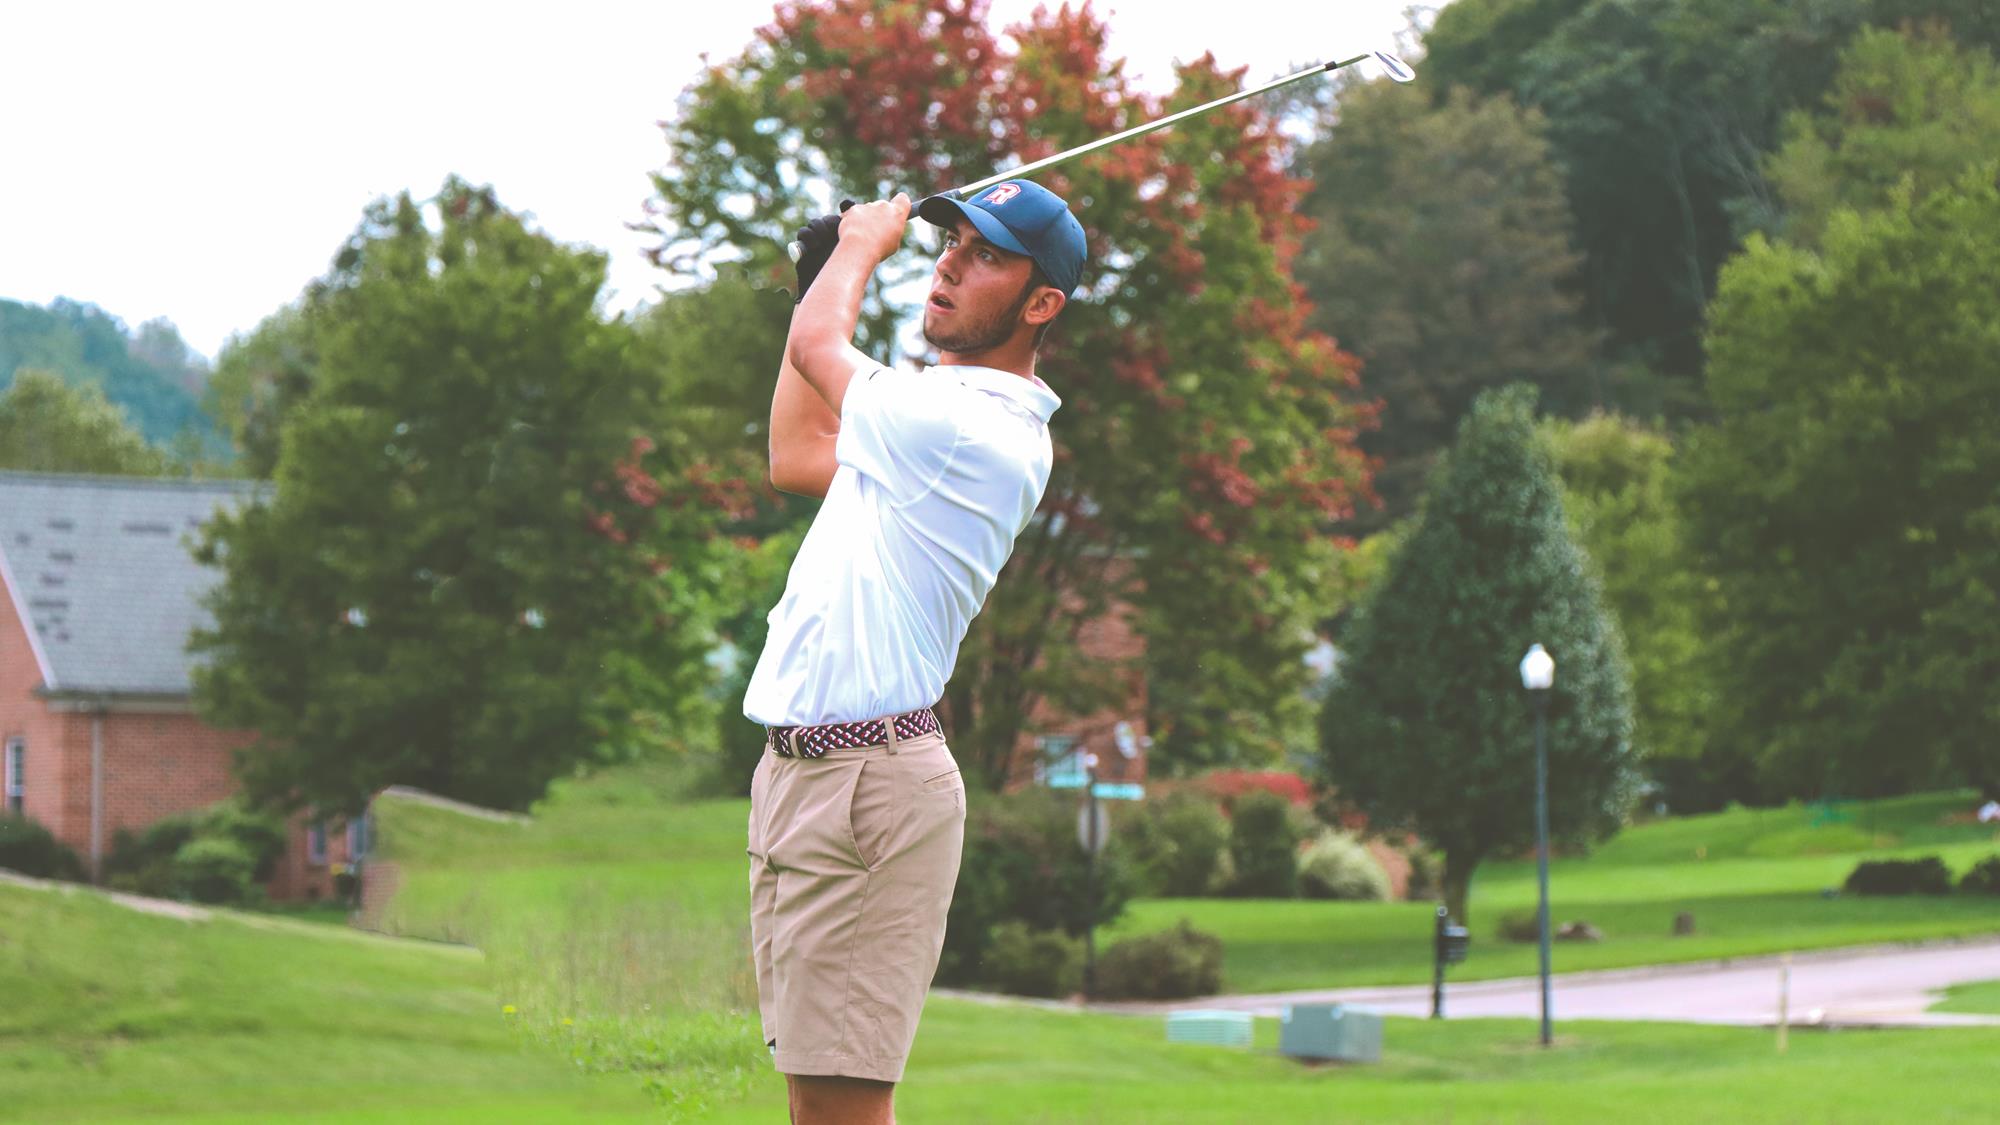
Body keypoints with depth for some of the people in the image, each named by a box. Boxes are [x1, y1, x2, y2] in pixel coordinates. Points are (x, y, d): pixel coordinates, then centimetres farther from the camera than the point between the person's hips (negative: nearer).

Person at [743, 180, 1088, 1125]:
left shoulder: (962, 425, -15)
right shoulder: (945, 416, 16)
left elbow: (814, 345, 0)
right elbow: (796, 461, 32)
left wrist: (860, 245, 20)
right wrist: (823, 273, 33)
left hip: (867, 784, -10)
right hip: (797, 766, 10)